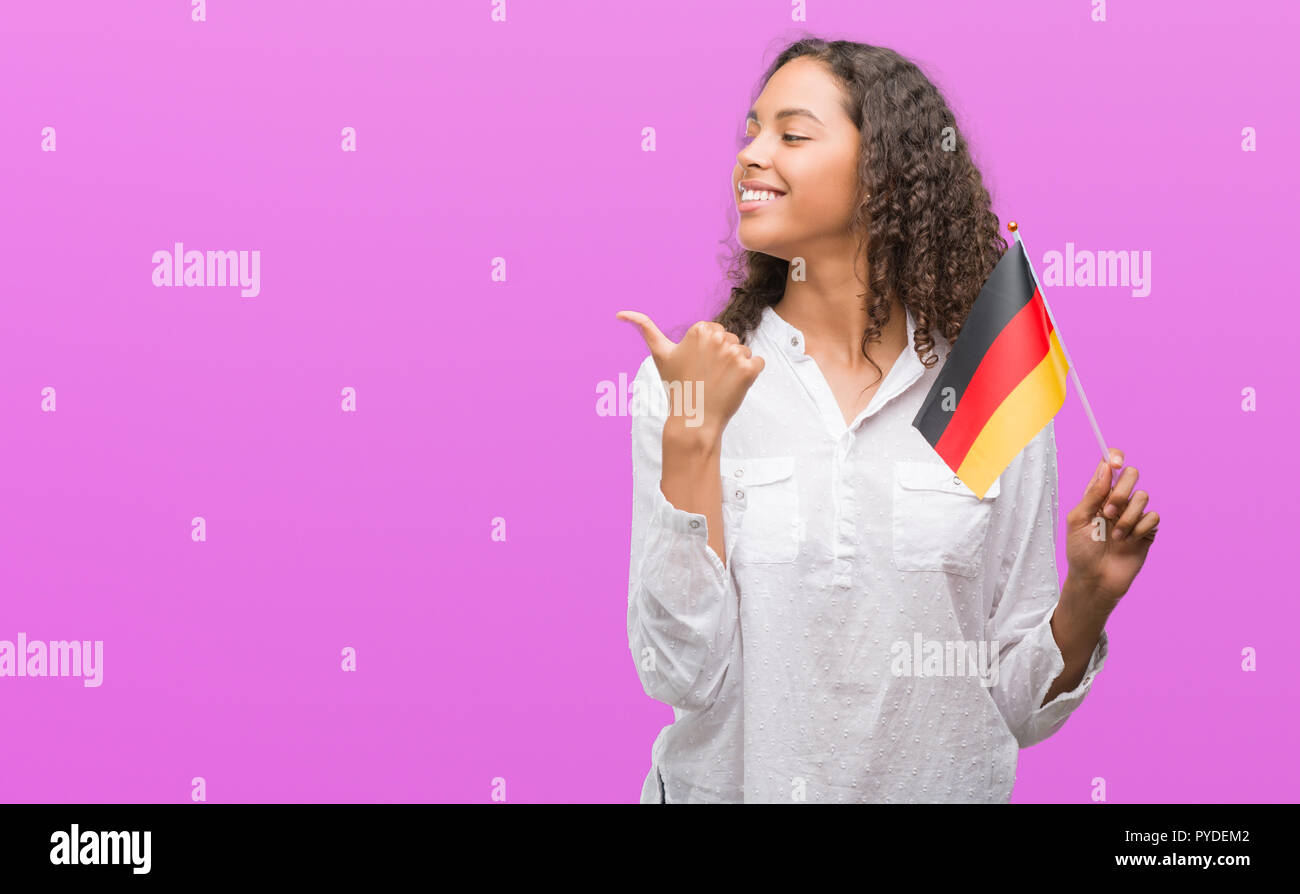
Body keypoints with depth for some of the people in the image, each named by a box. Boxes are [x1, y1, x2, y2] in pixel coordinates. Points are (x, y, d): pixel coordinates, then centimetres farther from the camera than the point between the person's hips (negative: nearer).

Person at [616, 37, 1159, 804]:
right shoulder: (685, 379, -7)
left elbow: (1020, 708, -1)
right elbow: (682, 676, -16)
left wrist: (1089, 597, -17)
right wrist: (691, 435, -21)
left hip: (939, 787, 1)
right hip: (730, 783, 0)